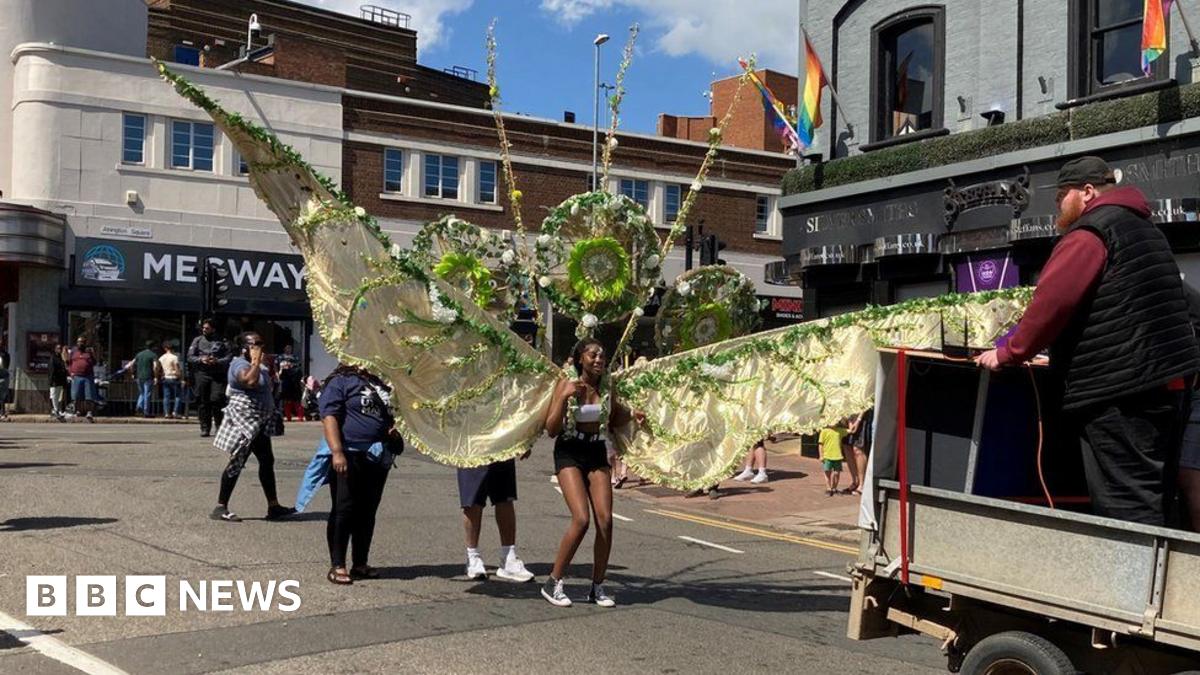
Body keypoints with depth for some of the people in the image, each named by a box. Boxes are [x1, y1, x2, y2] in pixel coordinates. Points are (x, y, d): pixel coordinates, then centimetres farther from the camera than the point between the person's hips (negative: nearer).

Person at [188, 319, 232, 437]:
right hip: (201, 374, 2)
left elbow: (229, 357, 0)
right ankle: (205, 427, 8)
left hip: (218, 375, -2)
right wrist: (201, 359, -10)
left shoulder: (222, 342, 8)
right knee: (203, 402, 1)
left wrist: (217, 361, -16)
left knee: (216, 400, -12)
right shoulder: (197, 340, 13)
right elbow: (190, 357, 8)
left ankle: (220, 426, 2)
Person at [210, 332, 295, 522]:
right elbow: (250, 381, -36)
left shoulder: (256, 366, 15)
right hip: (244, 423, -10)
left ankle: (273, 506, 17)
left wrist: (269, 366, 14)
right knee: (237, 463, -6)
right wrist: (257, 361, -25)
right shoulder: (240, 364, -15)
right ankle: (220, 508, 1)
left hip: (258, 423, 10)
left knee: (267, 461, 11)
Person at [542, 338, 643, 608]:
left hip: (597, 454, 4)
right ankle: (553, 582, -4)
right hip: (569, 454, -4)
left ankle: (597, 587, 7)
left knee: (605, 520, -6)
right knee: (581, 519, -18)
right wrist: (565, 397, -22)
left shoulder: (606, 386, 4)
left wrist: (631, 415, 0)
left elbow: (613, 421, 21)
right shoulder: (565, 385, -8)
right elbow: (551, 429, -11)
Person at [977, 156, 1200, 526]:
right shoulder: (1140, 226, 22)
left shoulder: (1090, 232, -9)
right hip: (1168, 382, 10)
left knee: (1126, 511, -9)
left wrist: (1008, 354, -8)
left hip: (1121, 392, -10)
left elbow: (1051, 302, -18)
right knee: (1153, 506, 14)